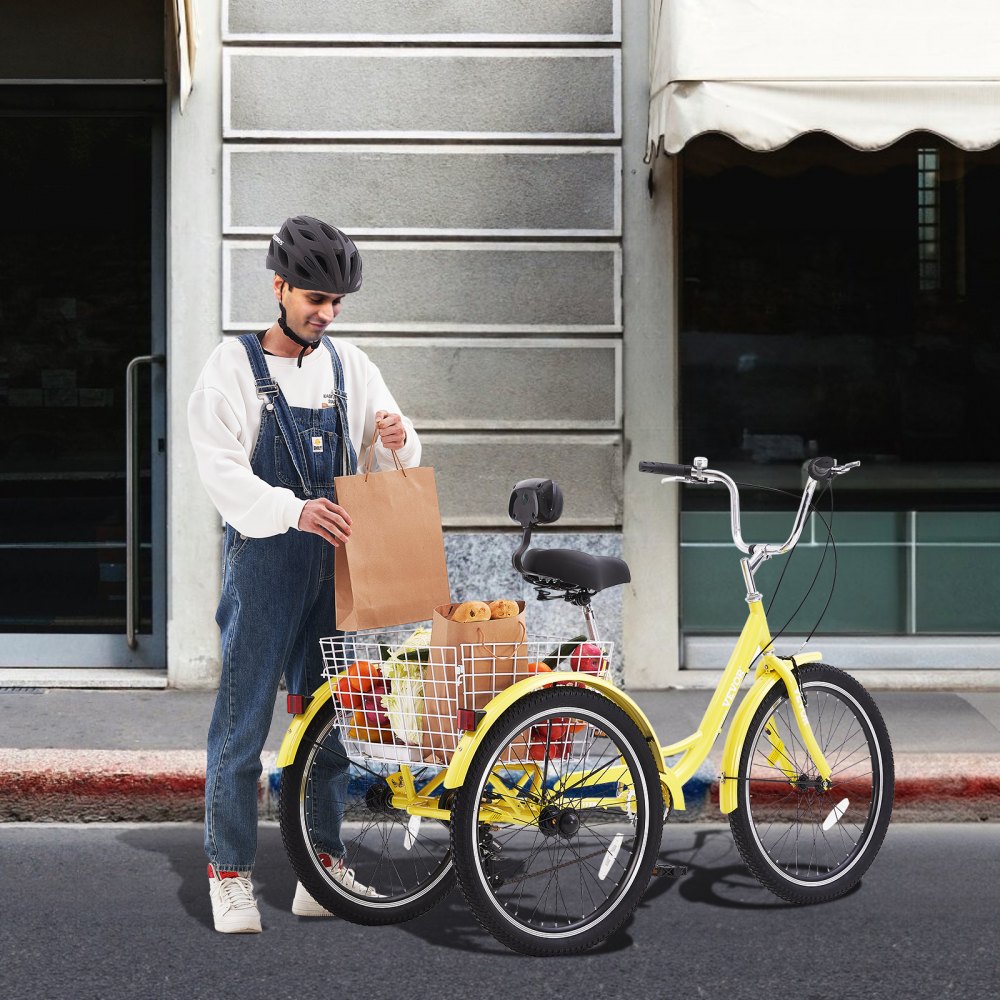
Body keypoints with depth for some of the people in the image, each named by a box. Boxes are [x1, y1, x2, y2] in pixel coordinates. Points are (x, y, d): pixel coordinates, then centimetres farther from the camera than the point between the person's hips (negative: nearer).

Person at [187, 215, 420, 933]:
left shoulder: (351, 365, 10)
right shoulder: (234, 366, -3)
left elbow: (399, 466, 11)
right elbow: (223, 471, -13)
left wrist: (397, 441, -14)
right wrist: (294, 510, -30)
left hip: (335, 560, 5)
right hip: (263, 559, -5)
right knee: (245, 718, -3)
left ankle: (324, 872, 17)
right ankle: (231, 875, 5)